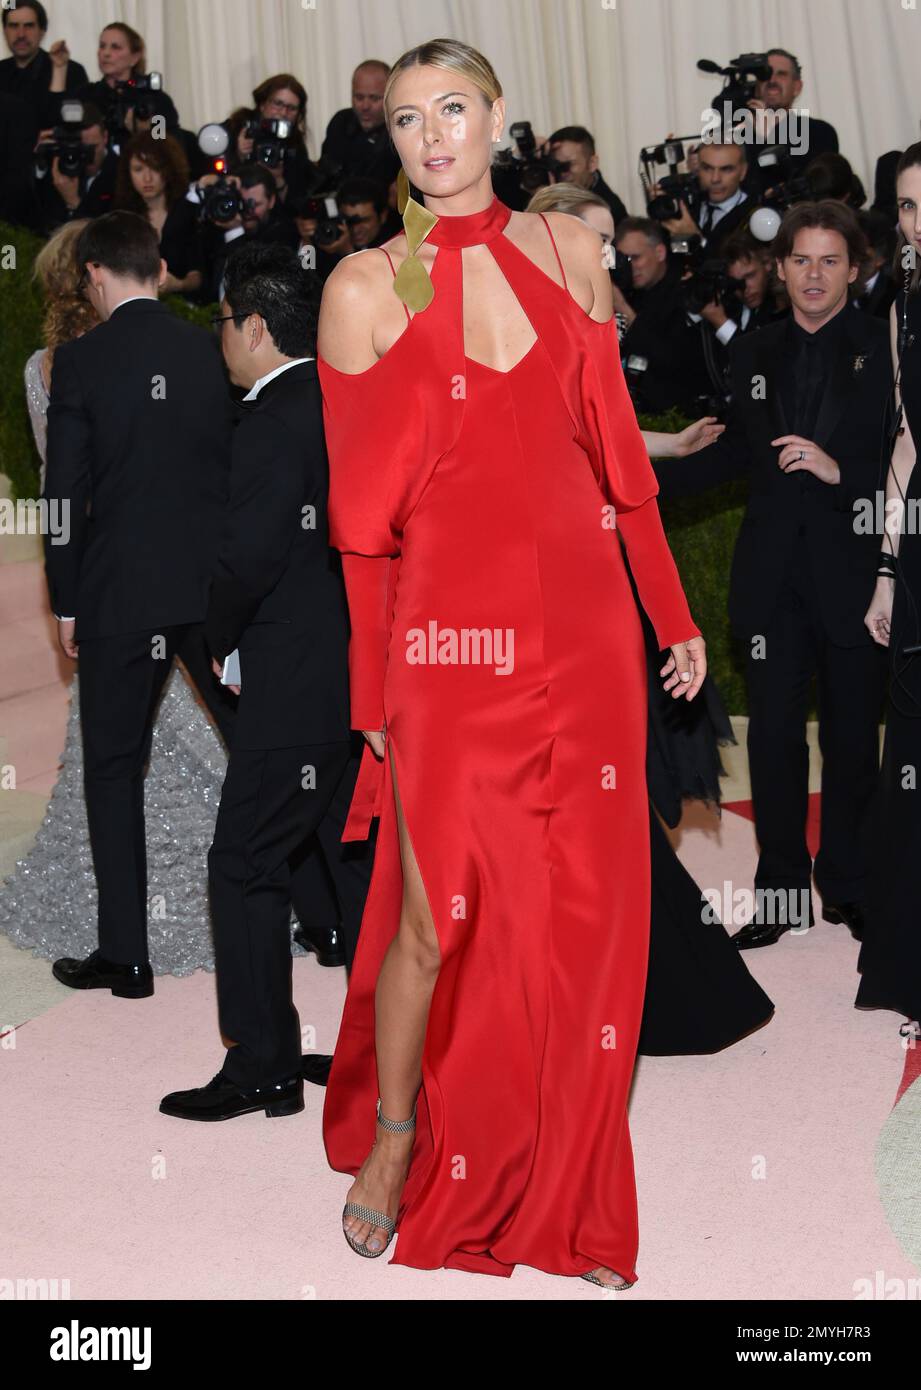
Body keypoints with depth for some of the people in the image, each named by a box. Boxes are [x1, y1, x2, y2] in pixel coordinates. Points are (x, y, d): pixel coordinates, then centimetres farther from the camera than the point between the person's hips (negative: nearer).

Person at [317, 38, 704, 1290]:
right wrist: (371, 691, 0)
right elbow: (361, 508, 0)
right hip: (449, 628, -3)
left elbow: (616, 445, 12)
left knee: (585, 911, 7)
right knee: (440, 918, 0)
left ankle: (565, 1189, 25)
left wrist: (671, 612, 12)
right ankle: (394, 1139, 28)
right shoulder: (365, 285, 0)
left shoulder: (568, 248, 9)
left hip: (584, 621, 3)